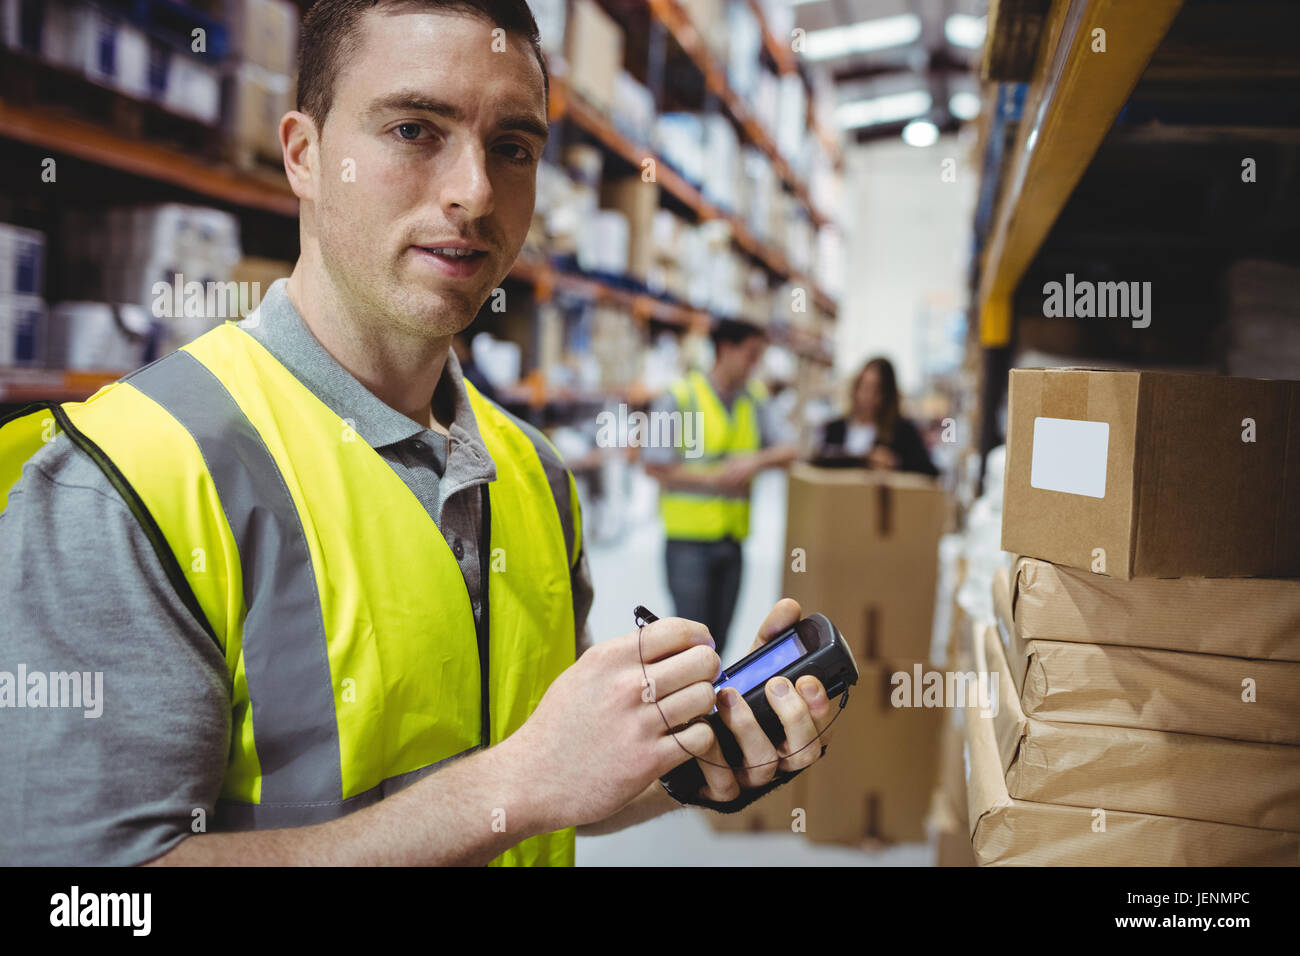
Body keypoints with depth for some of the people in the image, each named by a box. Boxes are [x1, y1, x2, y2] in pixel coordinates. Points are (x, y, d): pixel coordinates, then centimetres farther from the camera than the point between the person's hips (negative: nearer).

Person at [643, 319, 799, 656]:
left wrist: (756, 460, -14)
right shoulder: (679, 398, -7)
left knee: (717, 638, 10)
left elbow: (787, 450, 6)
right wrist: (713, 478, -16)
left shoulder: (755, 398, 10)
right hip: (689, 540, -5)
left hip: (732, 538, 6)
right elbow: (654, 467, -9)